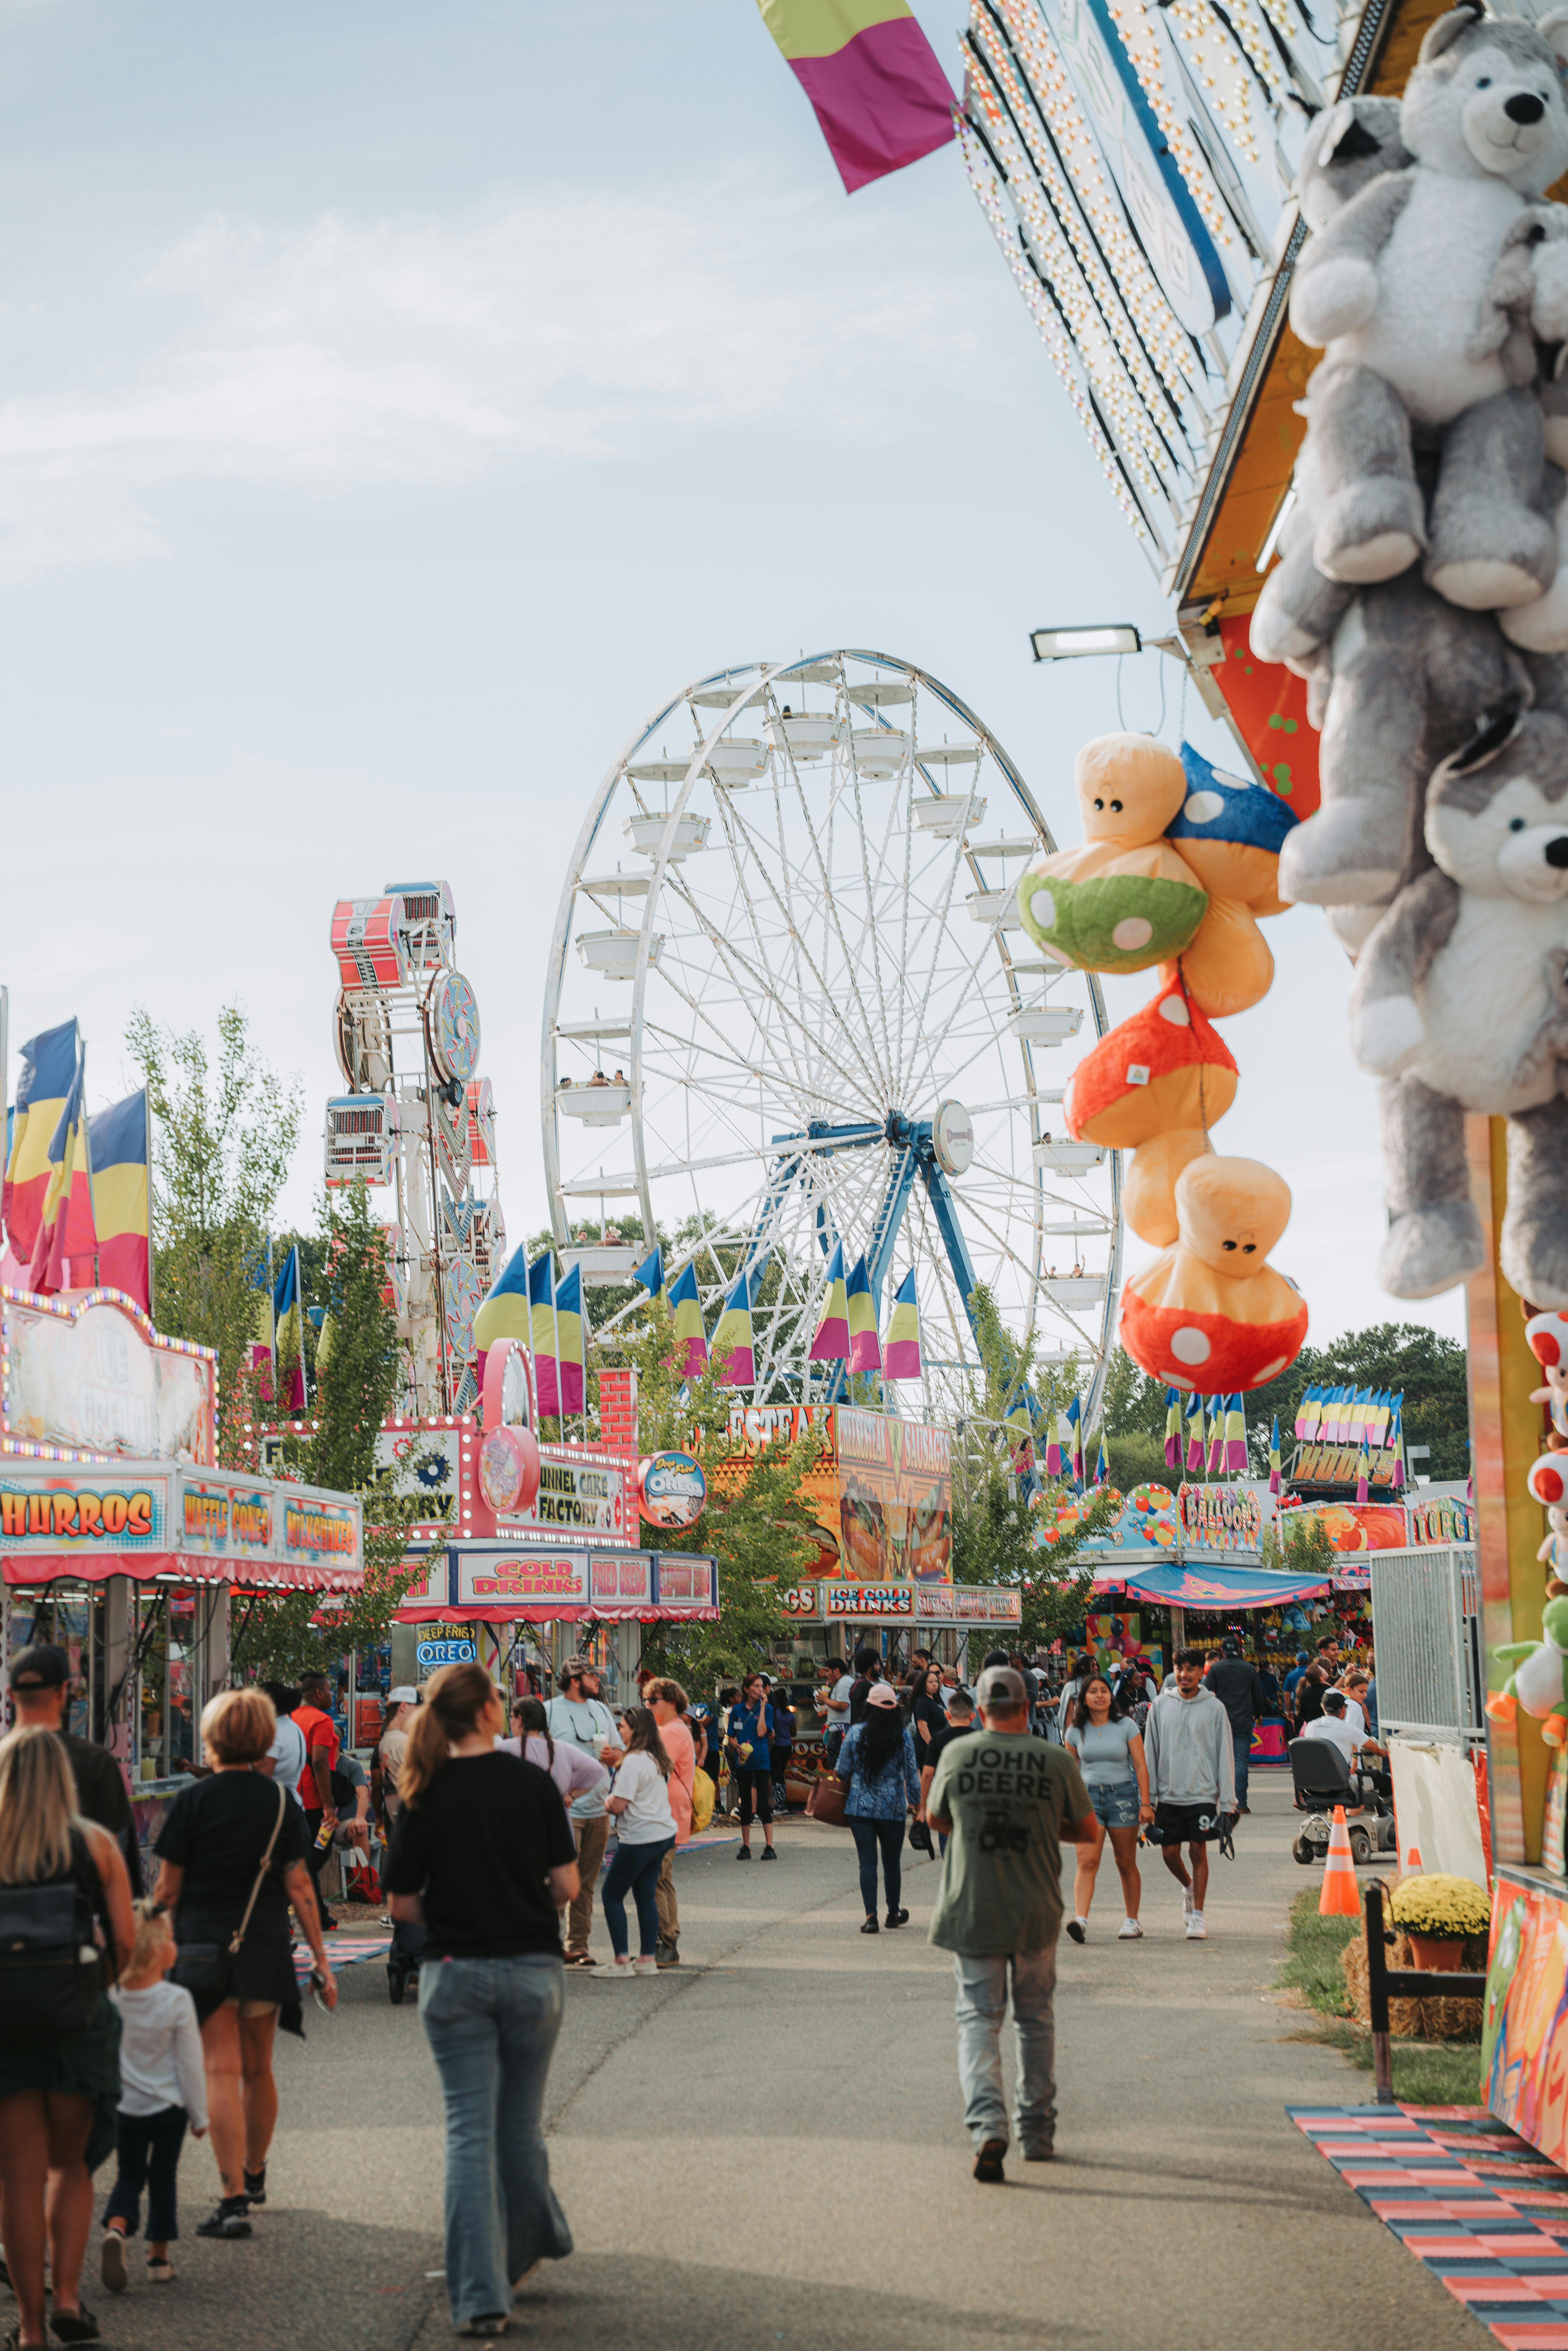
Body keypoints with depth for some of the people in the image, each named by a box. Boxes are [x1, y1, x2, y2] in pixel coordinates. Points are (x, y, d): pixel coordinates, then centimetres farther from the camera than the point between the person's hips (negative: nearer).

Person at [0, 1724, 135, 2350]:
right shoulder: (95, 1844, 1)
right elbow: (125, 1939, -2)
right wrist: (112, 1991, 15)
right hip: (77, 2018, 1)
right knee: (70, 2167, 19)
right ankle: (67, 2295, 4)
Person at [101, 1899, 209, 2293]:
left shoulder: (110, 1997, -9)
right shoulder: (176, 2001, -17)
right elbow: (190, 2063, -10)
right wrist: (200, 2115, 1)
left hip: (124, 2107, 2)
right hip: (168, 2105, -2)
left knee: (129, 2176, 13)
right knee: (163, 2179, 12)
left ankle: (116, 2227, -15)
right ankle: (159, 2258, 17)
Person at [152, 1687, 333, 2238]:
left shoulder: (193, 1801, -6)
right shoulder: (281, 1803, 2)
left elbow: (168, 1887, -4)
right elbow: (299, 1886, 2)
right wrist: (320, 1959, 5)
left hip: (204, 1946, -3)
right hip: (267, 1951, 3)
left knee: (221, 2072, -6)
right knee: (258, 2069, 18)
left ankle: (233, 2199, -14)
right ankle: (254, 2175, 36)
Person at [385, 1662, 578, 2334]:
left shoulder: (426, 1795, -4)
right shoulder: (533, 1783, -6)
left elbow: (402, 1903, -1)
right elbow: (567, 1885, -4)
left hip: (454, 1975, 0)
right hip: (532, 1970, 0)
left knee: (470, 2132, 2)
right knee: (520, 2125, 16)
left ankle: (481, 2297, -2)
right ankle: (523, 2255, 33)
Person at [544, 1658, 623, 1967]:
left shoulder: (601, 1710, 16)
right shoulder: (550, 1711, -3)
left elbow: (619, 1751, 22)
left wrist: (613, 1755, -2)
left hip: (598, 1810, 6)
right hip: (563, 1810, -6)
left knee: (586, 1883, 8)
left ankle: (578, 1946, 13)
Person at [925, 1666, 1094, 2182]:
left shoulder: (957, 1754, -4)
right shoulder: (1057, 1762, -6)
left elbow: (935, 1818, 11)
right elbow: (1087, 1831, 5)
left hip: (971, 1911, -1)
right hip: (1036, 1915, 1)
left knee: (979, 2021, 3)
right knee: (1035, 2020, 17)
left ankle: (987, 2125, -19)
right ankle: (1038, 2134, 22)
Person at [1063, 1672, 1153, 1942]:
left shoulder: (1126, 1726, 1)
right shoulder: (1076, 1731, 5)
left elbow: (1141, 1766, -1)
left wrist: (1145, 1803, -7)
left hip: (1122, 1795, -1)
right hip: (1088, 1795, 1)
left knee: (1126, 1864, 7)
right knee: (1087, 1861, -15)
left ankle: (1132, 1921, 19)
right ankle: (1080, 1919, -26)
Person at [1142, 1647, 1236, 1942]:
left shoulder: (1214, 1708, -1)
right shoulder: (1161, 1705, 5)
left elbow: (1225, 1755, 1)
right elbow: (1151, 1752, 9)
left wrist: (1228, 1800, -3)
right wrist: (1148, 1796, 5)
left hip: (1203, 1794, -3)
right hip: (1169, 1794, 3)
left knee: (1199, 1851, -5)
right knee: (1170, 1852, 6)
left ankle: (1198, 1915, 3)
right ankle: (1189, 1887, 36)